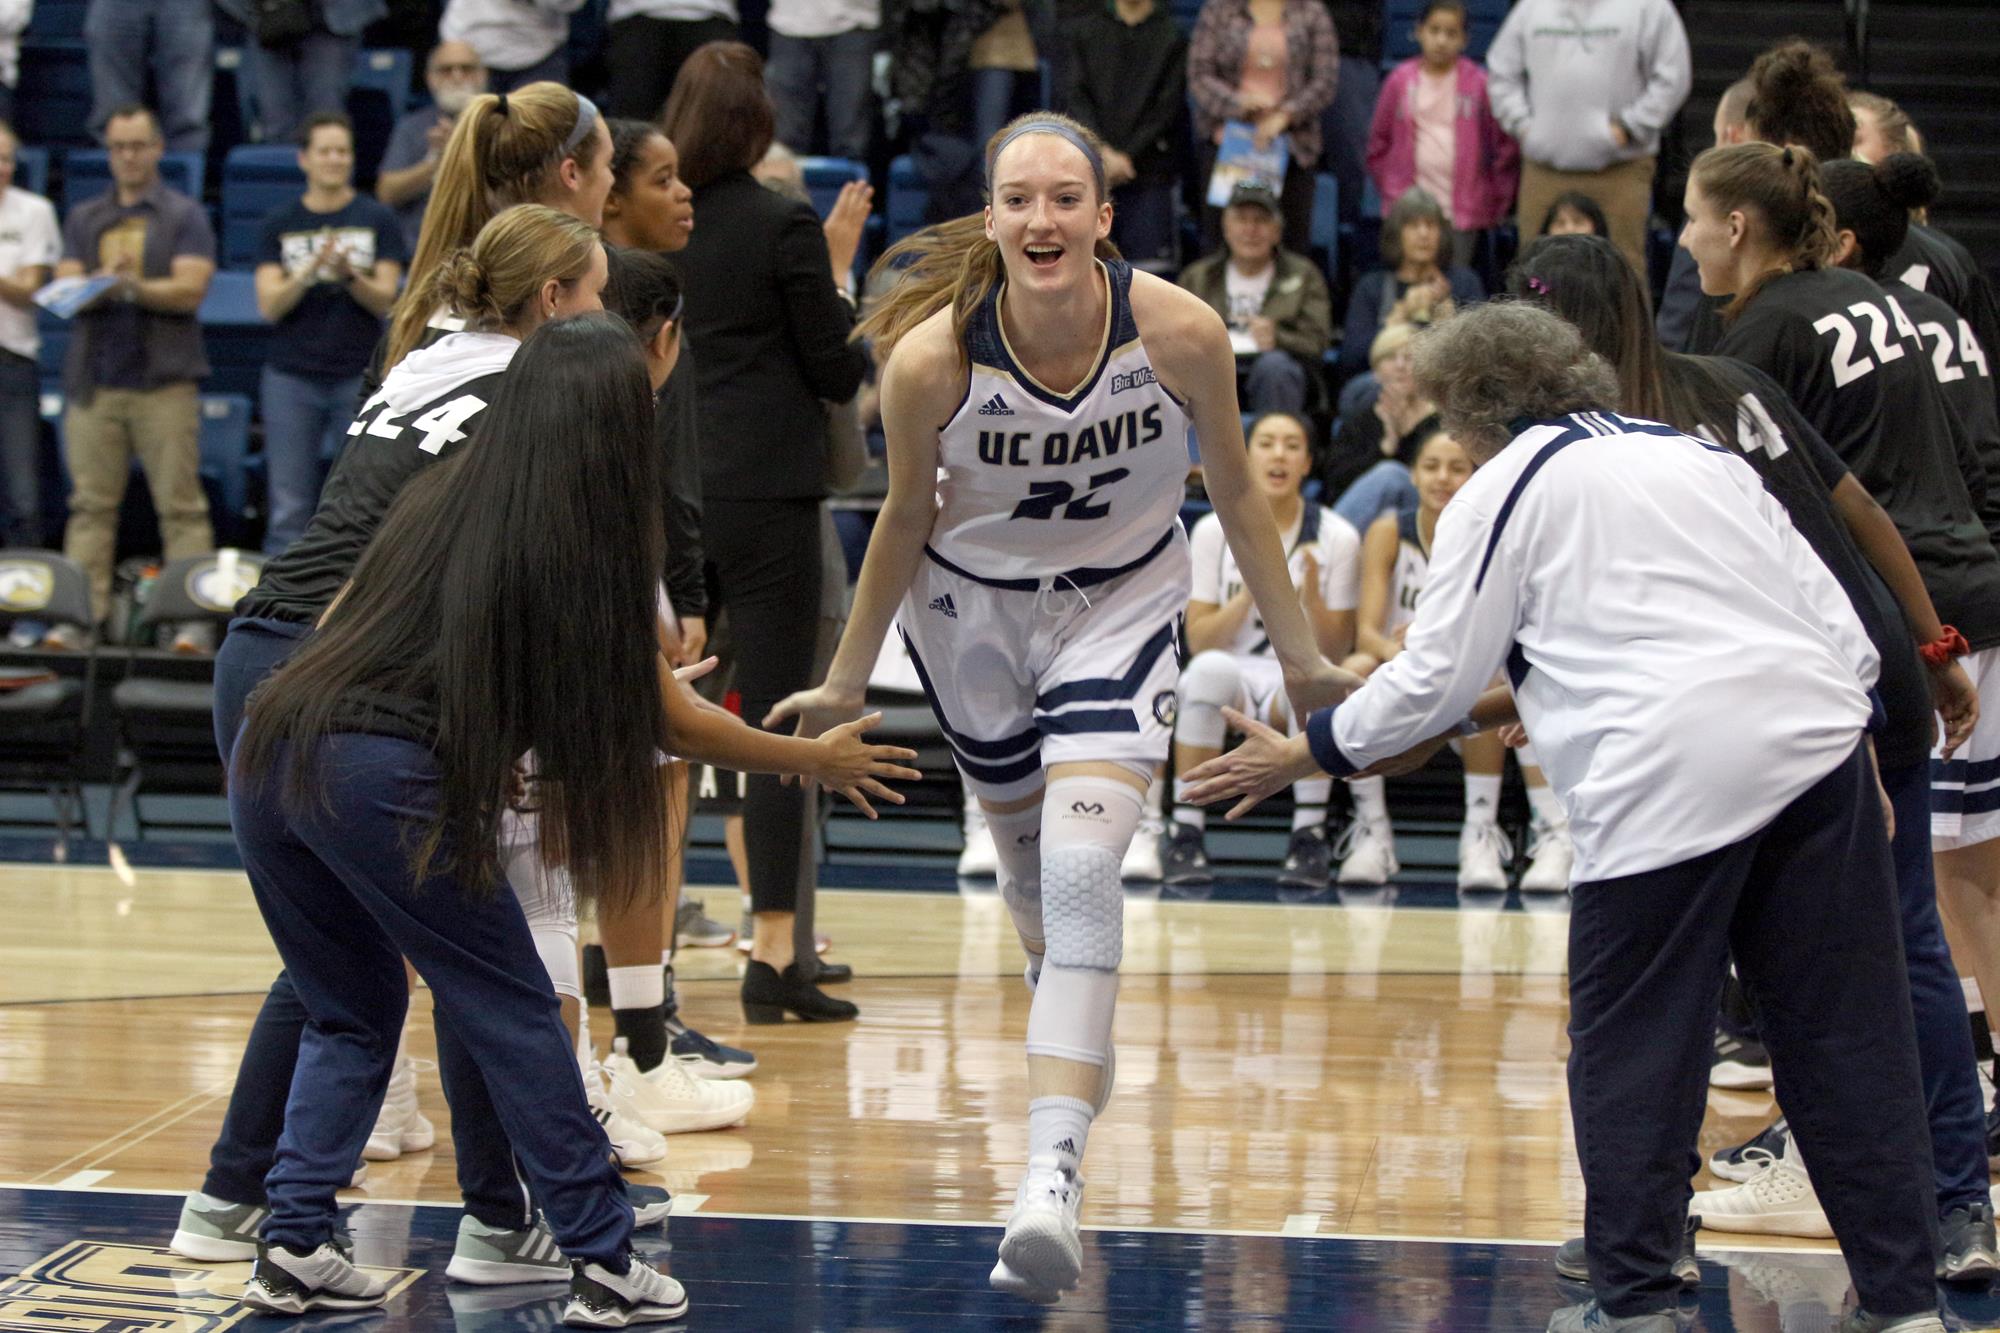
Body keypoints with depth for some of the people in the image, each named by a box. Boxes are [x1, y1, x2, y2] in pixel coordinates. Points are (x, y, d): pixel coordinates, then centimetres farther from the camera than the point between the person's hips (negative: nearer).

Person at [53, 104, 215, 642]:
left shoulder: (185, 217, 8)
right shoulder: (84, 219, 18)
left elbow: (191, 289, -5)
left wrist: (135, 287, -22)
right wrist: (102, 284, -14)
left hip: (165, 381, -3)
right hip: (94, 382, 3)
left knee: (181, 504, -6)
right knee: (90, 505, 0)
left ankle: (194, 617, -8)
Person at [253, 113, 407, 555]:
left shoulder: (378, 221, 5)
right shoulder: (280, 224, 7)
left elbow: (385, 299, -1)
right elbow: (270, 304, -1)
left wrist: (350, 275, -22)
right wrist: (311, 269, -19)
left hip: (359, 378, -1)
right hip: (293, 380, 1)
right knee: (289, 510, 0)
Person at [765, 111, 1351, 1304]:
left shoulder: (1183, 334, -25)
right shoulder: (931, 356, -24)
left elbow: (1237, 494, -8)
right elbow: (907, 518, -6)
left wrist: (1301, 656, 0)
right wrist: (849, 680, 4)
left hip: (1122, 604, -2)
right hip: (972, 604, 2)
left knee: (1082, 868, -19)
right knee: (1028, 854, 17)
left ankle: (1055, 1179, -27)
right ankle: (1077, 1034, 51)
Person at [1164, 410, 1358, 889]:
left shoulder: (1336, 537, 0)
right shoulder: (1214, 531, 1)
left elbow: (1336, 653, -1)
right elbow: (1198, 641, -3)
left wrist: (1312, 598, -19)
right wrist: (1249, 596, -18)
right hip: (1231, 680, 0)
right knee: (1211, 670, -37)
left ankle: (1308, 839, -30)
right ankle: (1185, 836, -30)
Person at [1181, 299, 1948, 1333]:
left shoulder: (1504, 492, 8)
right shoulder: (1702, 456, 25)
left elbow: (1432, 680, 8)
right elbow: (1843, 635, 20)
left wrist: (1298, 755, 20)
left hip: (1667, 780, -6)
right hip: (1815, 739, 6)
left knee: (1629, 1046, 5)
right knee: (1845, 1035, 7)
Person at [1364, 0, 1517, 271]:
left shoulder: (1479, 83, -2)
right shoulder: (1401, 81, 3)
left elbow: (1505, 146, 2)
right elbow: (1378, 142, 12)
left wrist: (1498, 199, 2)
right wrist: (1389, 191, 8)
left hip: (1462, 208, -2)